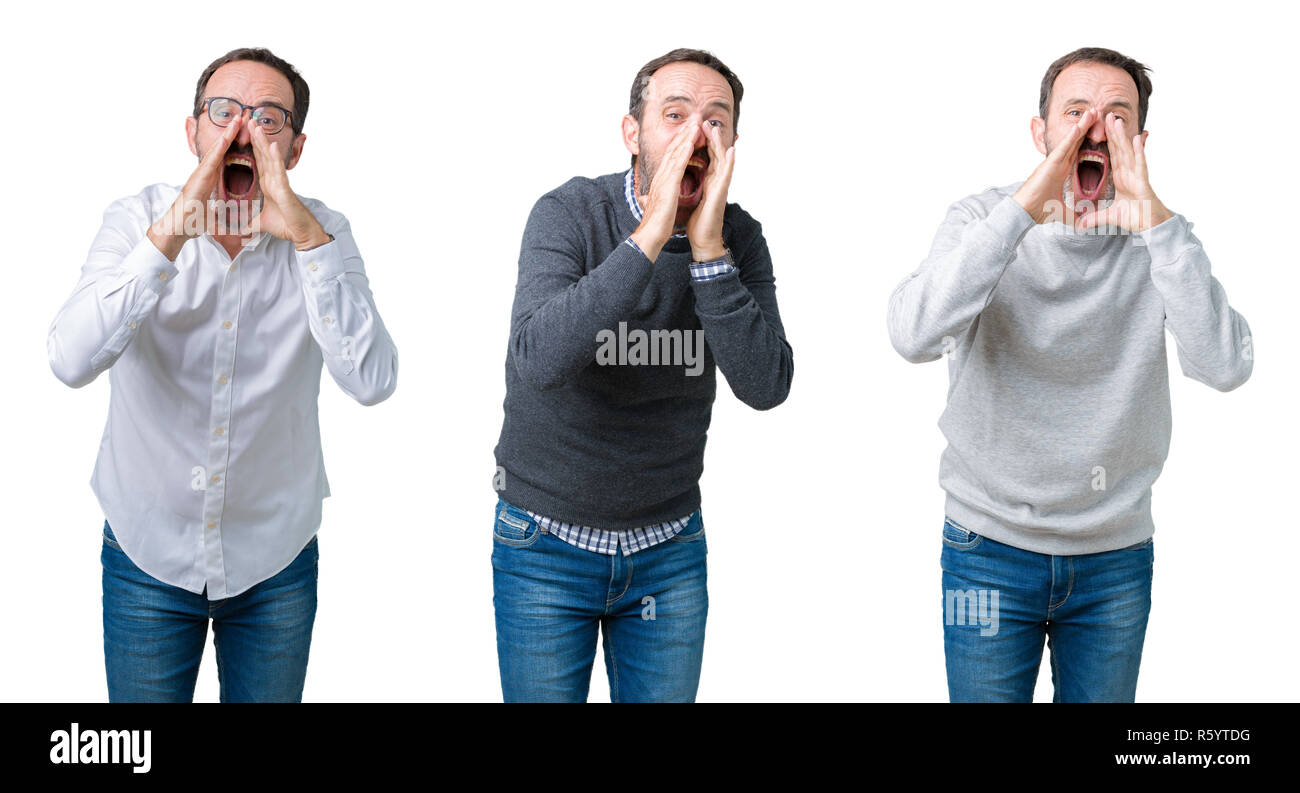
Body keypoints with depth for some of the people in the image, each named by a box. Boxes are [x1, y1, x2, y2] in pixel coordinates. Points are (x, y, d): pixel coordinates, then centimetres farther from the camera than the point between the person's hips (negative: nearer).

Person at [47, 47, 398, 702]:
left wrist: (306, 236, -32)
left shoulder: (321, 234, -10)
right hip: (148, 550, 0)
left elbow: (372, 382, -26)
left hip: (275, 560, 0)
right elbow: (71, 362, -26)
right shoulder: (138, 219, -10)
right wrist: (172, 233, -32)